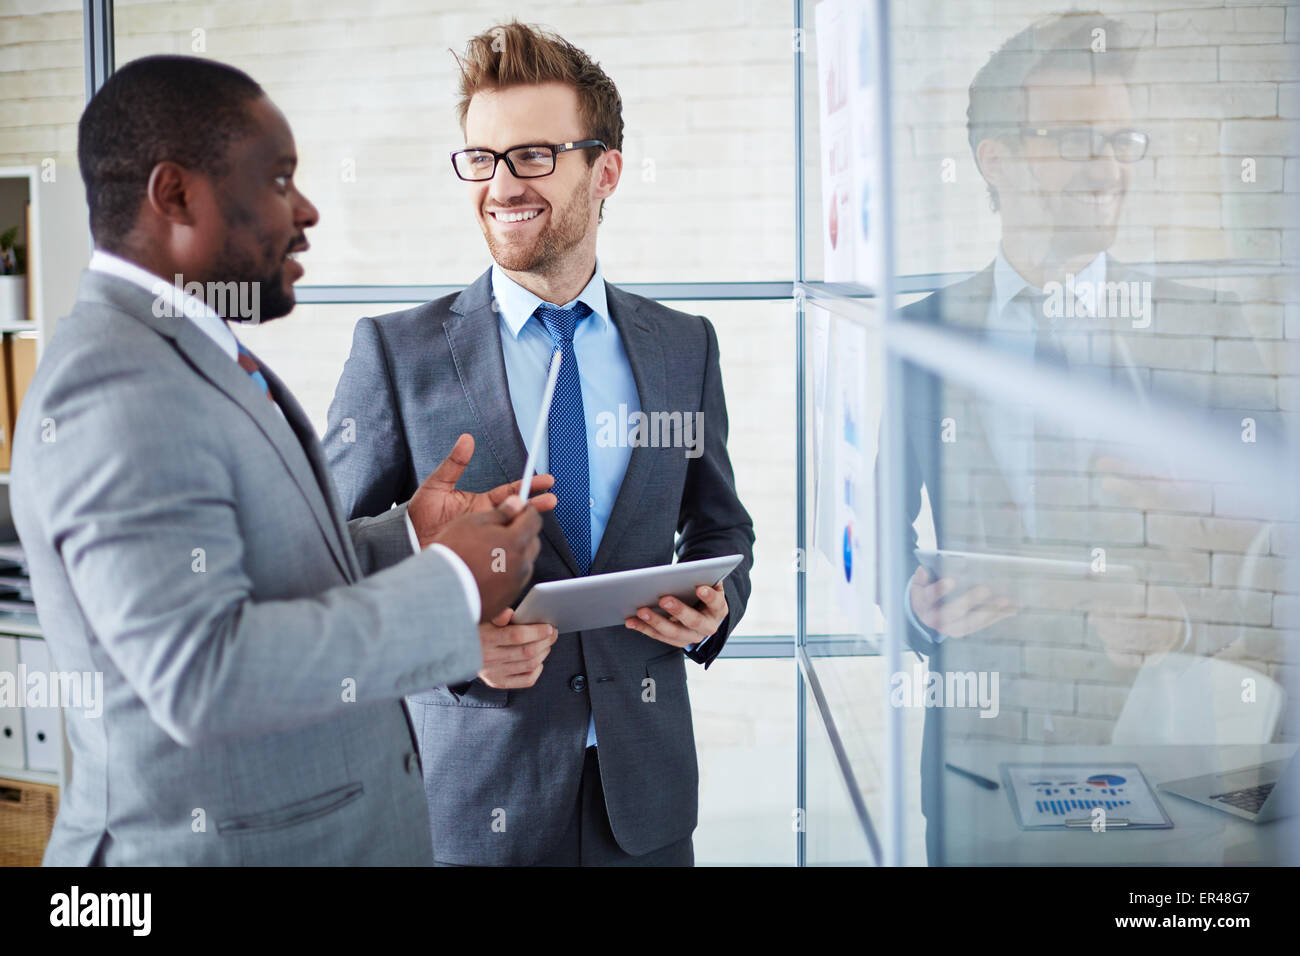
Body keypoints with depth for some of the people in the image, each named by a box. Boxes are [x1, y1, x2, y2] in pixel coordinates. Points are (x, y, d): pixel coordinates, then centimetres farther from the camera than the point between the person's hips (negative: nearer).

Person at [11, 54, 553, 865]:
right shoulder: (115, 392, -22)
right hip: (212, 842, -9)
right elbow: (202, 675, -28)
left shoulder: (182, 353, 11)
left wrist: (408, 537, 0)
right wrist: (449, 586, -22)